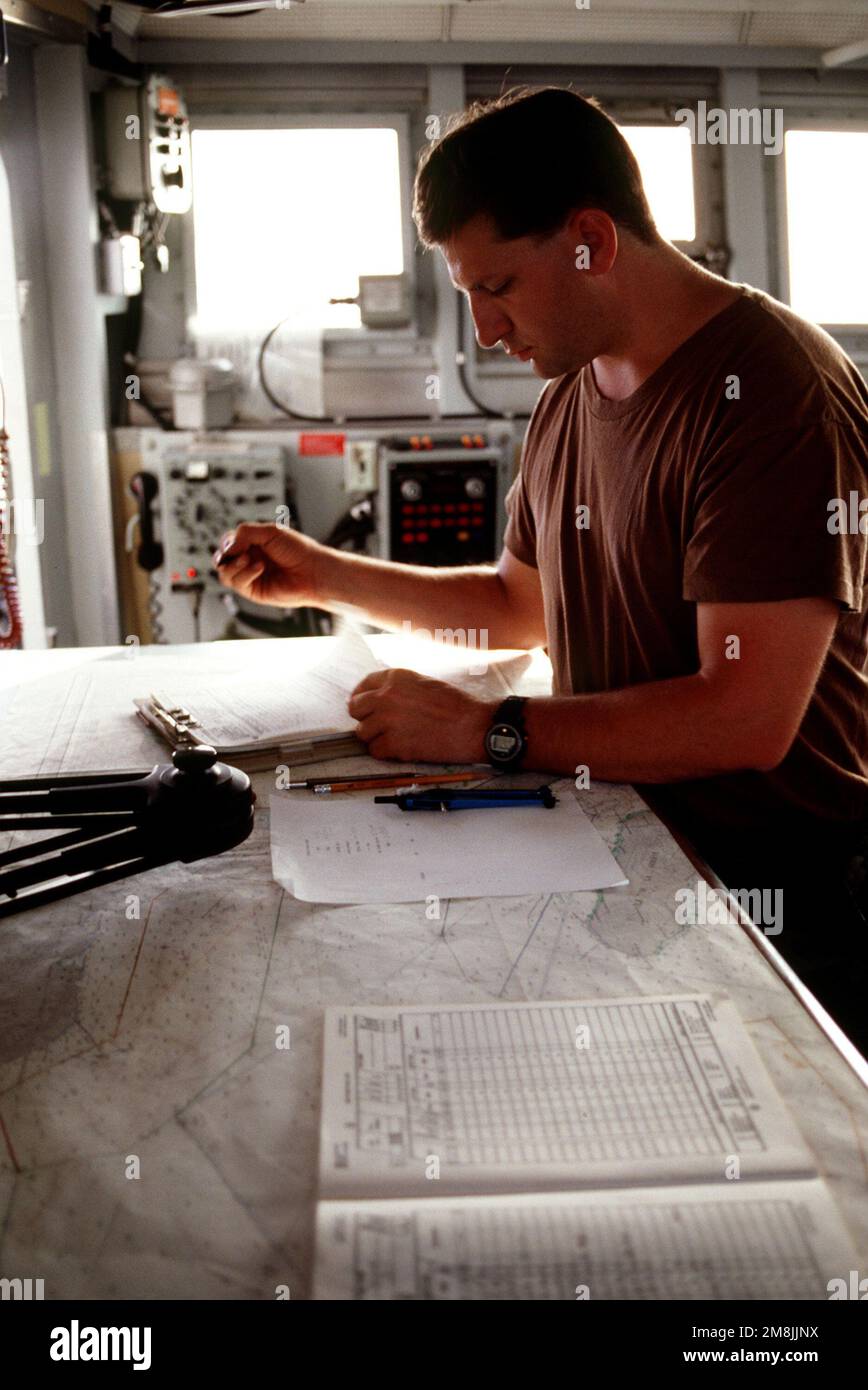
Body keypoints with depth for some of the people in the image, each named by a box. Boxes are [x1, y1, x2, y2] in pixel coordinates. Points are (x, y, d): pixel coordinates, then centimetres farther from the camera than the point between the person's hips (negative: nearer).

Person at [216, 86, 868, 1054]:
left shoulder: (774, 391, -19)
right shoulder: (569, 394, 11)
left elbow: (747, 716, -26)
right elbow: (522, 603, 22)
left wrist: (487, 730, -21)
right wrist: (323, 577, 15)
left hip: (782, 883, -7)